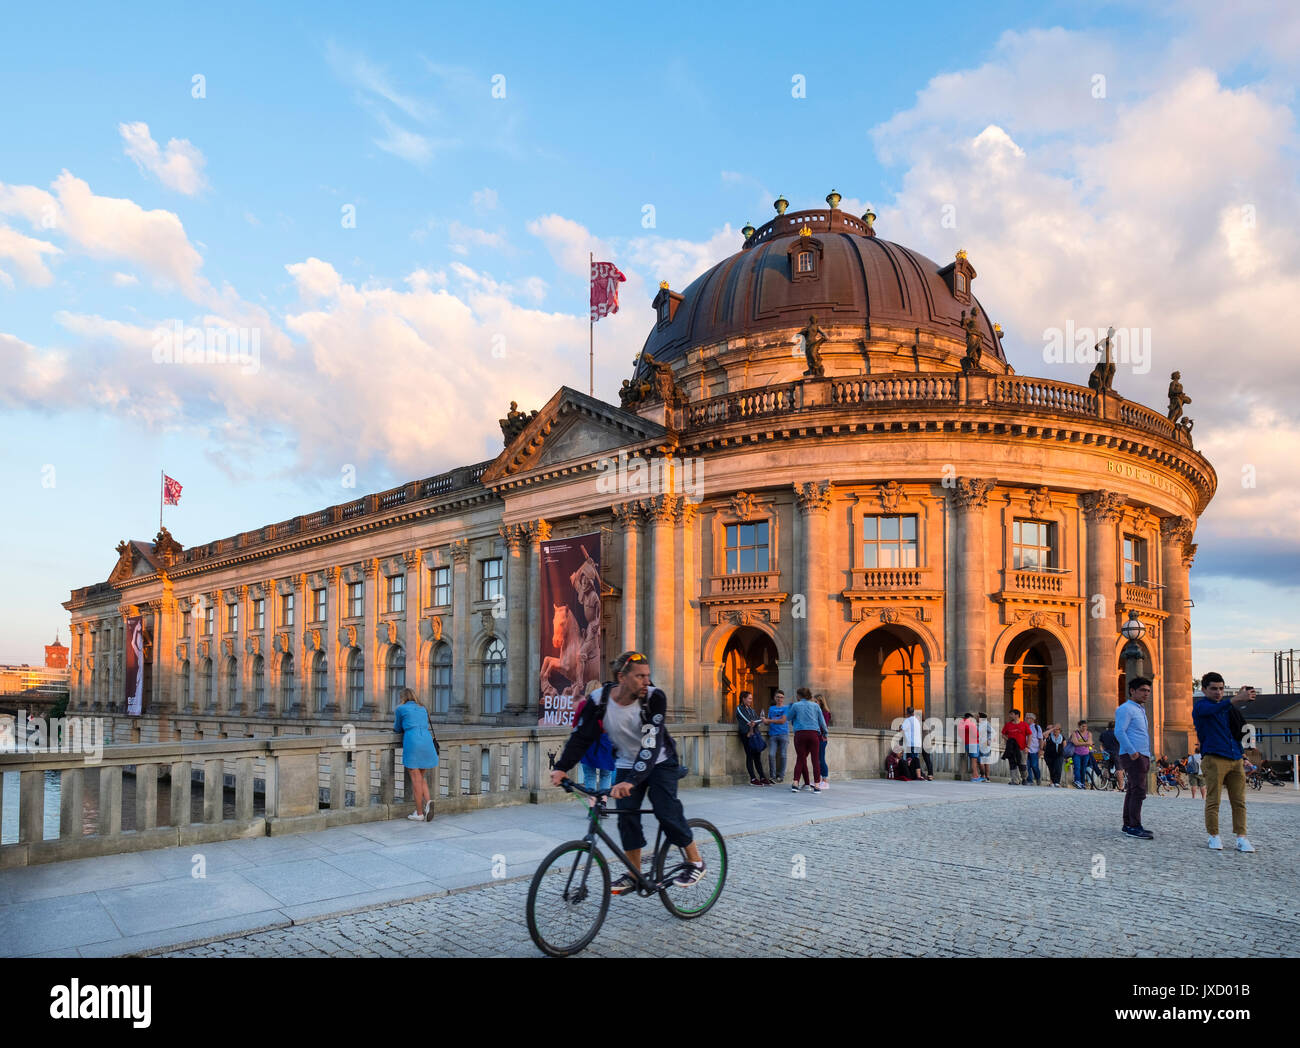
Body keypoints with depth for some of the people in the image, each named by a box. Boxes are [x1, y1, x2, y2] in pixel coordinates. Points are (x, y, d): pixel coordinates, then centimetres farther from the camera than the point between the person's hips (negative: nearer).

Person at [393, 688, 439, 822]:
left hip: (412, 742, -5)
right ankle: (428, 801, -7)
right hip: (427, 741, 5)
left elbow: (397, 728, 19)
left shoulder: (400, 709, 8)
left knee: (416, 779, -1)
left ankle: (419, 813, 2)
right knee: (421, 777, 16)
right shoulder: (422, 708, 22)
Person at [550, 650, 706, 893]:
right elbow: (581, 736, -14)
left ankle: (696, 862, 4)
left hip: (659, 762, -3)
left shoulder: (654, 698, -27)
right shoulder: (600, 700, -19)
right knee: (626, 818, -5)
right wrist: (561, 768, -28)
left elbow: (651, 743, -36)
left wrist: (631, 781, -47)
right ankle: (634, 875, 11)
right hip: (626, 764, 3)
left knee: (667, 811, -15)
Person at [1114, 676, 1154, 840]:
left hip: (1142, 757, 10)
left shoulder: (1140, 710, 23)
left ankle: (1128, 825, 16)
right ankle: (1134, 827, -14)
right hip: (1133, 757, -10)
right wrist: (1132, 751, -25)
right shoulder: (1126, 709, -9)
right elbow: (1119, 731, -19)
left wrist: (1148, 756, 24)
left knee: (1132, 791, 11)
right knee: (1139, 791, -14)